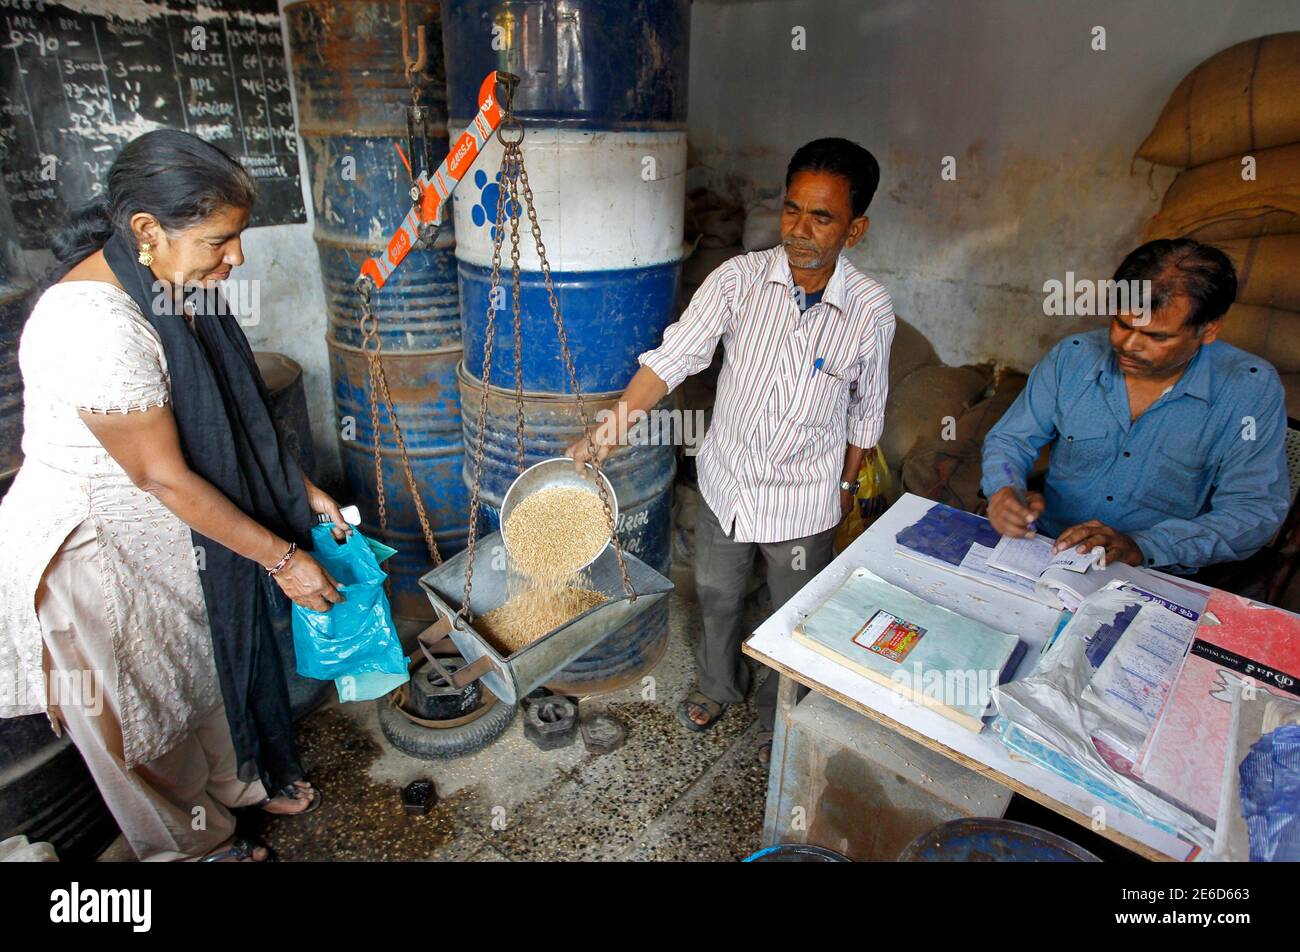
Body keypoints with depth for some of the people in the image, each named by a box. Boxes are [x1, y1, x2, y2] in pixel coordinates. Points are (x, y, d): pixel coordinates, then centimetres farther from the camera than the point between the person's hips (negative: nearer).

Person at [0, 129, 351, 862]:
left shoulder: (169, 288, -5)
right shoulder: (96, 327, -32)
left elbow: (232, 416, 4)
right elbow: (162, 477, -28)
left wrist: (303, 490, 2)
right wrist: (281, 558, -22)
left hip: (172, 531, 8)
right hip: (96, 549, -8)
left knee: (212, 654, 24)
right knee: (143, 703, 14)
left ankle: (240, 777, 50)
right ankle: (193, 842, 39)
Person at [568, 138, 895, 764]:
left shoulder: (871, 310, -15)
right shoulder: (740, 278, -16)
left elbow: (866, 409, -1)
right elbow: (675, 355, -22)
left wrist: (847, 484, 8)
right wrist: (617, 419, -34)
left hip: (803, 498, -1)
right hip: (726, 478, 2)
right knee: (716, 595, 23)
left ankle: (781, 719, 47)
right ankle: (719, 685, 53)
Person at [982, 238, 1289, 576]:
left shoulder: (1251, 388, -6)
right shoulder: (1071, 357, 0)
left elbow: (1255, 510, -10)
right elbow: (1010, 439, 6)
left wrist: (1140, 547, -25)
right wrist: (1005, 491, -16)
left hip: (1159, 579, 0)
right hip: (1046, 552, 1)